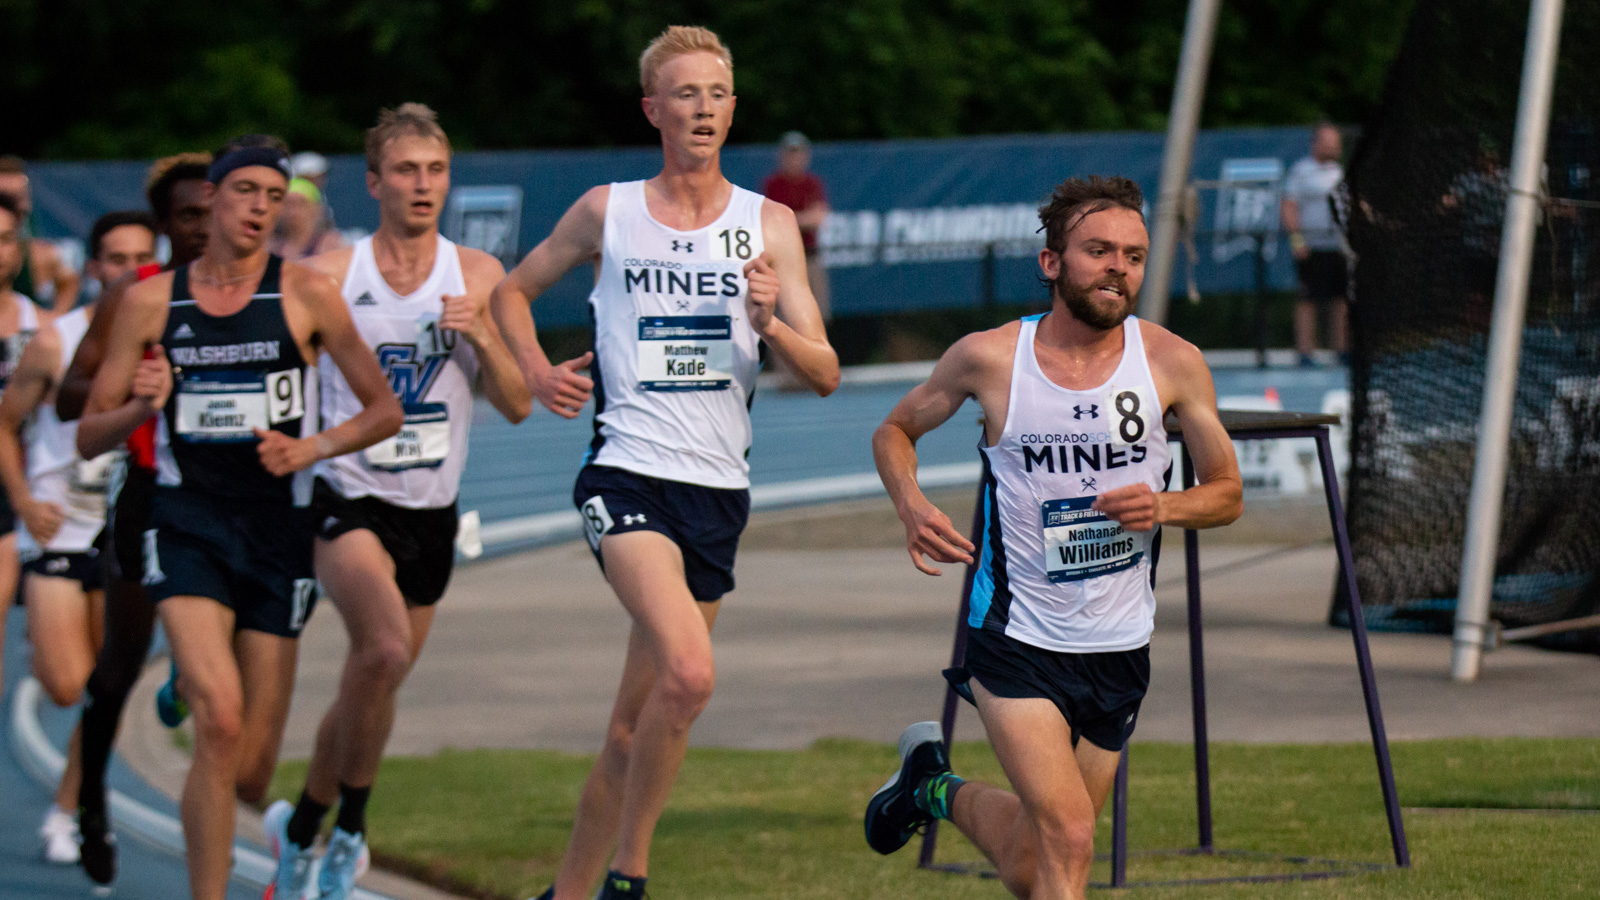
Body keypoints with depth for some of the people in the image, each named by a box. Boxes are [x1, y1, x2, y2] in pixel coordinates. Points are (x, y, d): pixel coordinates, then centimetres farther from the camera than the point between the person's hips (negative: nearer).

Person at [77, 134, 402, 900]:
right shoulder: (151, 302, 5)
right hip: (185, 526, 0)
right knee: (220, 721, -24)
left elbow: (384, 411, 6)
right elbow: (90, 436, 9)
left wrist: (314, 447, -10)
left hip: (277, 526, 1)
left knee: (249, 771, 2)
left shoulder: (306, 295, 2)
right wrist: (142, 406, -11)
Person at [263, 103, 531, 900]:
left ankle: (304, 826, 32)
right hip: (348, 499, -4)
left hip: (431, 511, 4)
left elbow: (518, 405, 2)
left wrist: (481, 334, -15)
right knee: (384, 651, -27)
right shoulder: (329, 276, -3)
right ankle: (347, 825, -12)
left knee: (373, 687, 10)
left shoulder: (477, 276, 3)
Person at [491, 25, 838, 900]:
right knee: (689, 673, -26)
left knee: (636, 724, 8)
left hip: (718, 487, 3)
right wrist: (537, 373, 4)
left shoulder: (768, 225, 7)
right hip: (627, 474, -3)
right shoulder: (606, 212, 5)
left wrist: (771, 326, -16)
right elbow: (513, 291, 22)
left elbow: (824, 374, 4)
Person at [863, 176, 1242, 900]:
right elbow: (894, 431, 10)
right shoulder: (989, 357, -9)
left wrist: (1164, 507, -17)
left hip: (1118, 649, 3)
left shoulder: (1172, 363, -6)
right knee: (1068, 840, -22)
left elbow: (1226, 492, 5)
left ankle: (938, 789, 43)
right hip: (1016, 641, -3)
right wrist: (912, 507, -11)